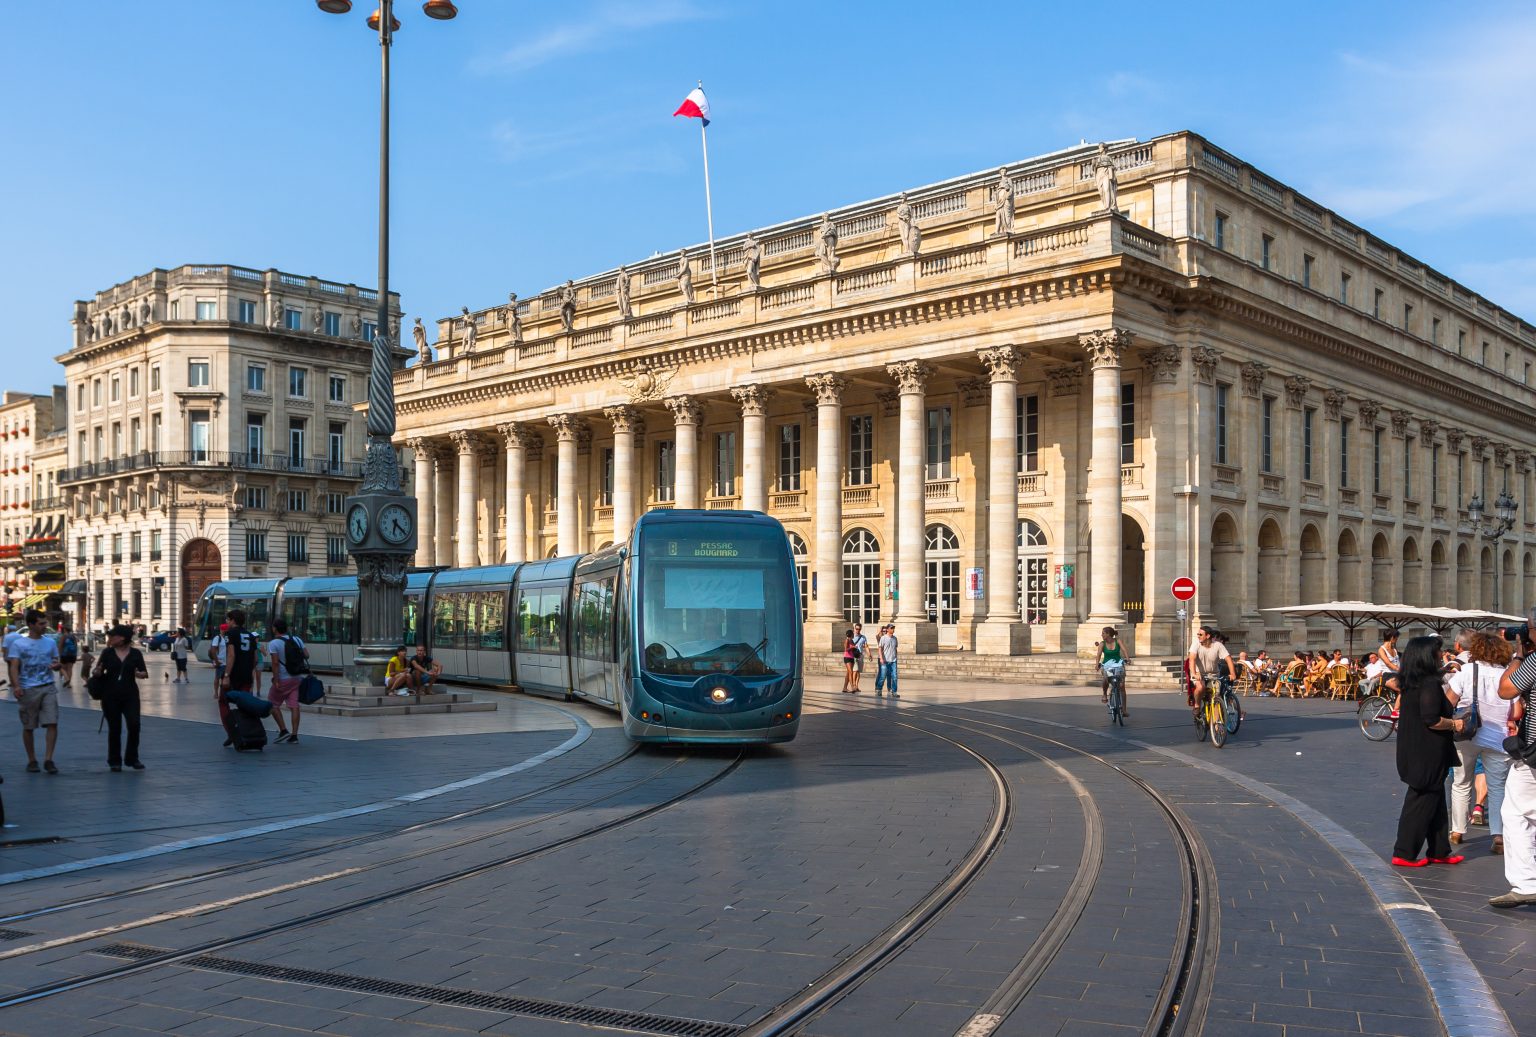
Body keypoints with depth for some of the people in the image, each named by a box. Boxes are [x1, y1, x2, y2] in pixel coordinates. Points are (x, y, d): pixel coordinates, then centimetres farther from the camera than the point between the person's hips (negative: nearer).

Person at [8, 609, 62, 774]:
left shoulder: (50, 642, 10)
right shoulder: (18, 644, -1)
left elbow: (56, 664, 14)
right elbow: (14, 667, -8)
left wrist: (56, 666, -11)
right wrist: (16, 686, -23)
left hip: (48, 688, 2)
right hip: (27, 690, -2)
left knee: (52, 723, -10)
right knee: (28, 727, 7)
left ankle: (48, 759, -4)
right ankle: (32, 760, 19)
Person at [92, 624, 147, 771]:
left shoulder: (135, 653, 2)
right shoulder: (107, 653, 3)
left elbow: (145, 673, 3)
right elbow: (97, 672, 4)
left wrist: (140, 674, -19)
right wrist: (97, 672, -19)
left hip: (130, 695, 0)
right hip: (111, 696, 0)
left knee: (134, 725, -10)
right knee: (114, 728, 5)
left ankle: (132, 758, 6)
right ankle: (115, 761, 17)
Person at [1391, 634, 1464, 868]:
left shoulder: (1409, 683, 7)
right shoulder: (1430, 684, -20)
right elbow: (1431, 720, -26)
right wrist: (1454, 724, -9)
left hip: (1414, 752, 9)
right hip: (1428, 755, -9)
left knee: (1436, 803, 18)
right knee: (1421, 803, 0)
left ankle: (1439, 851, 25)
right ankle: (1404, 854, 6)